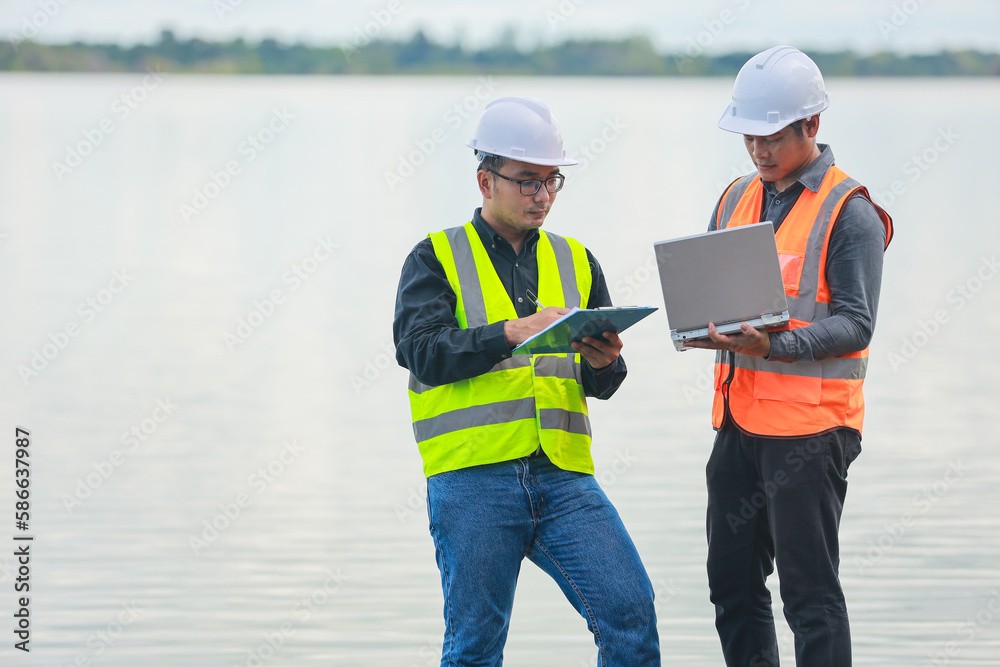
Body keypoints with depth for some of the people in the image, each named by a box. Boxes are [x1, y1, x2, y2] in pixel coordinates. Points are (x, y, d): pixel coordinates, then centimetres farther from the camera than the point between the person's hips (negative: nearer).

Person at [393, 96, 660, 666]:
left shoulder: (576, 262, 19)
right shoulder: (438, 258, 8)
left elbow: (603, 384, 17)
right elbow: (422, 352, -8)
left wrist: (603, 363, -7)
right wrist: (511, 332, -20)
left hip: (564, 475, 3)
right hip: (472, 477, -3)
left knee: (631, 612, -11)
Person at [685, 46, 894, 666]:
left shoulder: (850, 213, -7)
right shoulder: (738, 199, 14)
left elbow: (855, 323, -13)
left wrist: (774, 344, -28)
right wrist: (707, 328, -6)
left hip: (810, 426, -7)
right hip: (740, 419, 7)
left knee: (810, 591, -5)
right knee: (733, 582, 12)